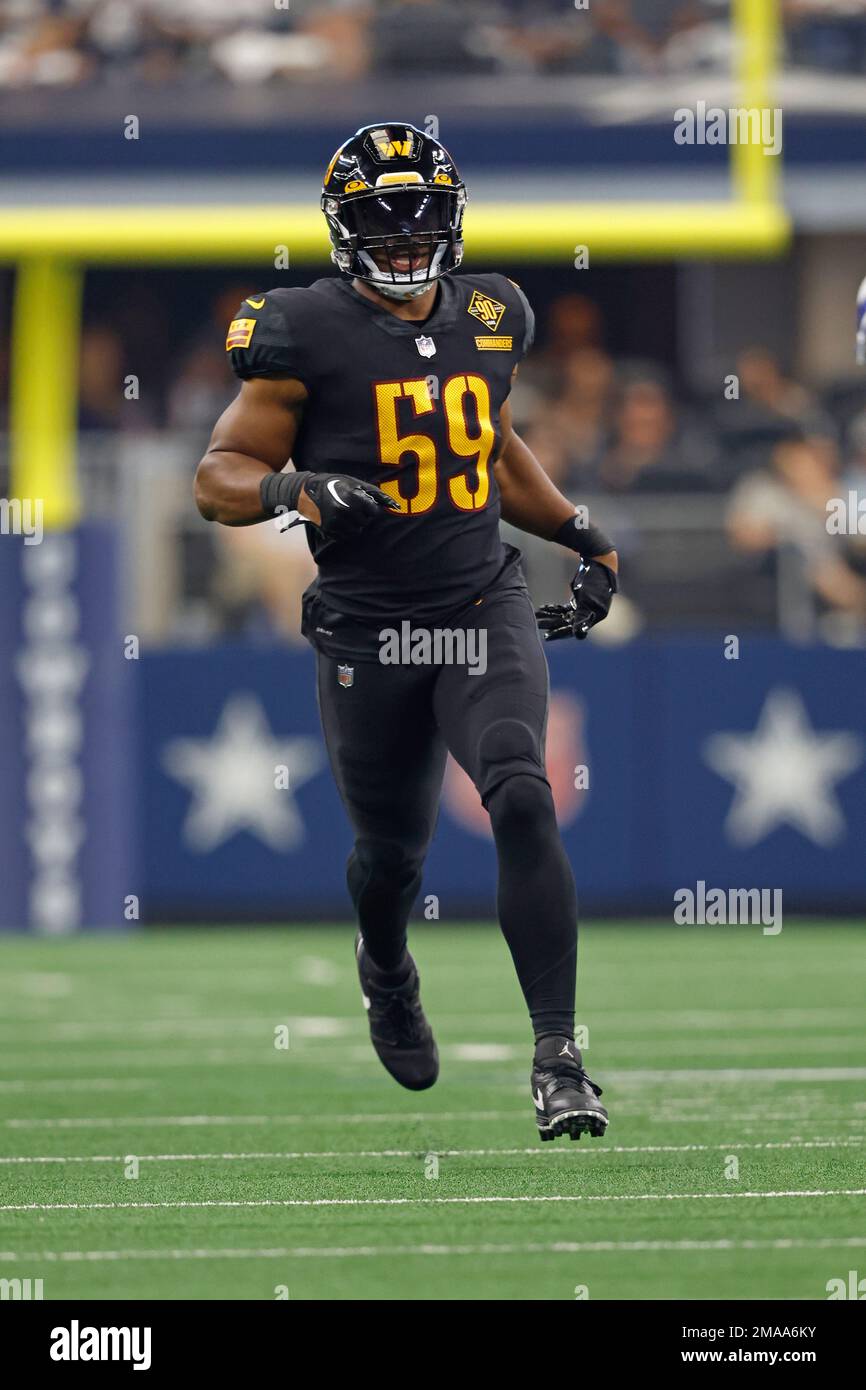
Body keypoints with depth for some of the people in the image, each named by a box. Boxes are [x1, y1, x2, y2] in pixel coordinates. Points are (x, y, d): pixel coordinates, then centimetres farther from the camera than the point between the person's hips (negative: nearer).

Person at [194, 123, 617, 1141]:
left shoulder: (486, 322, 8)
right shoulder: (307, 335, -8)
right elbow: (218, 477, -7)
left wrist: (580, 535, 20)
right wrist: (288, 490, -27)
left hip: (486, 609, 2)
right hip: (368, 630, -2)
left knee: (522, 799, -20)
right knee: (393, 846, 13)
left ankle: (557, 1057, -21)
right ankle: (386, 974, 50)